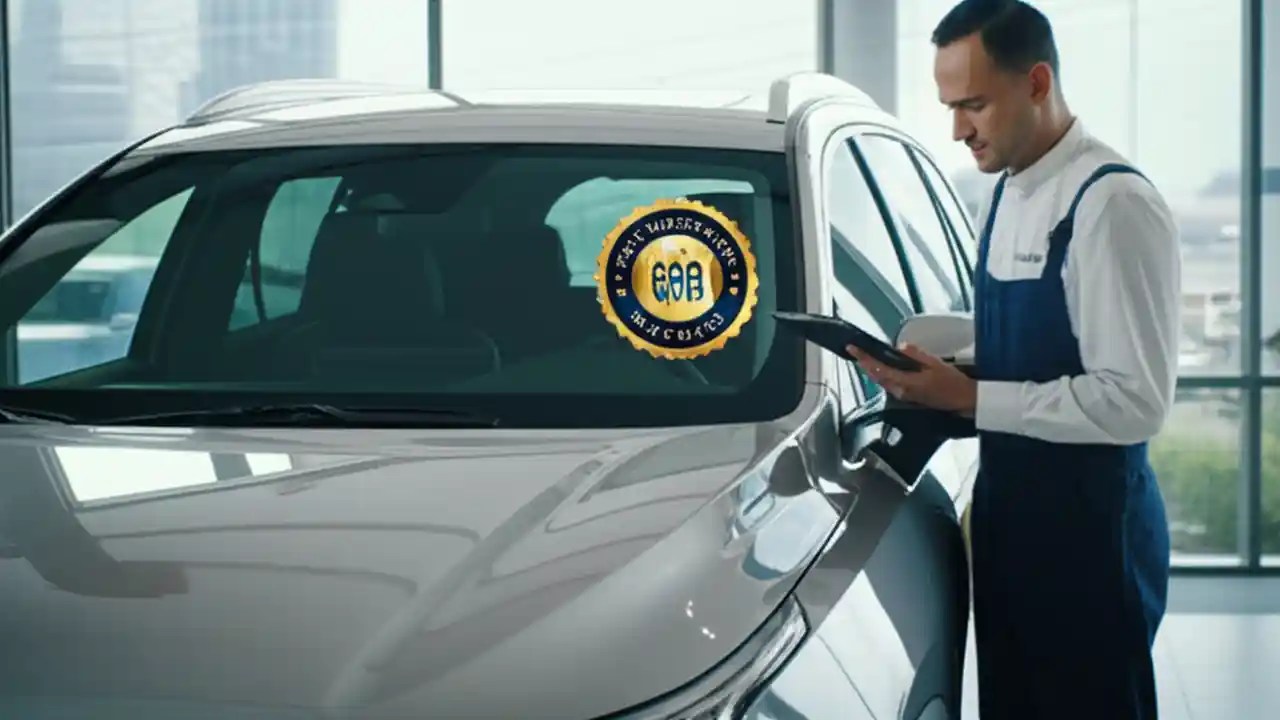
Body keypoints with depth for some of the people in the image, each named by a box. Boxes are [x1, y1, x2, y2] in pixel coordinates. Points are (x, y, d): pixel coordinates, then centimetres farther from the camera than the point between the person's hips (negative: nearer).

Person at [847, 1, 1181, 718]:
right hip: (1009, 513, 9)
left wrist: (969, 398, -23)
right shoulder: (1007, 194, 10)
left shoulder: (1112, 202, -19)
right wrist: (939, 367, 2)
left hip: (1088, 525, -9)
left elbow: (1136, 400, -23)